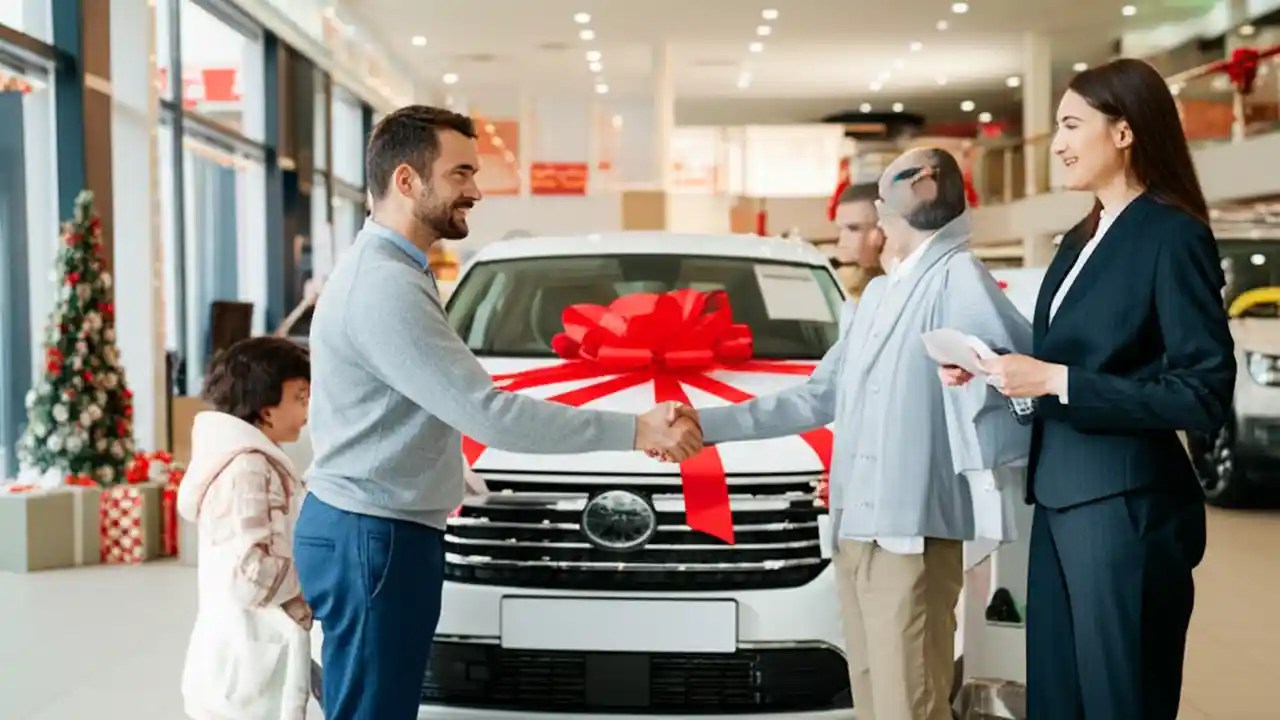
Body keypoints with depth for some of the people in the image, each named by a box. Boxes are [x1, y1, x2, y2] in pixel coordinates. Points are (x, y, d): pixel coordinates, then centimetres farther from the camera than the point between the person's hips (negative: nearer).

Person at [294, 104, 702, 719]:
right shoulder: (386, 286, -22)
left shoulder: (388, 269, 13)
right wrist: (632, 431, -23)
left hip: (379, 530, 11)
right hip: (373, 539, -11)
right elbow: (487, 413, -26)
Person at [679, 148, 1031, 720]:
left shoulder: (957, 278, -9)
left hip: (911, 532, -8)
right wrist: (707, 424, 16)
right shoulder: (876, 295, 18)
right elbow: (817, 399, 20)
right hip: (856, 528, 8)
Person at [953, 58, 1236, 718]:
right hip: (1060, 499, 8)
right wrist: (991, 368, 2)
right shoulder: (1081, 239, 14)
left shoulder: (1173, 236, -13)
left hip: (1126, 509, -8)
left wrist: (1057, 382, -22)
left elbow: (1204, 394, -19)